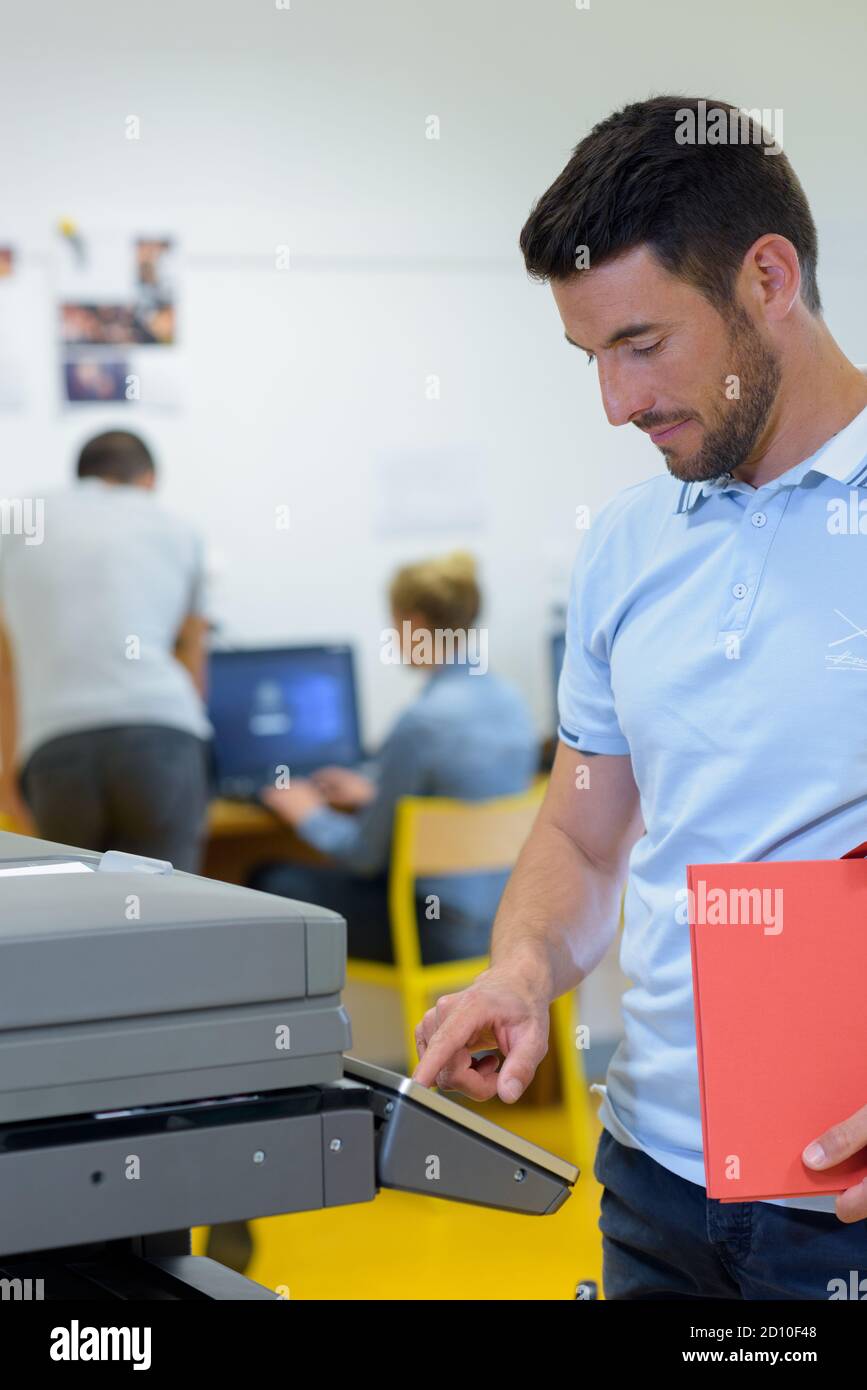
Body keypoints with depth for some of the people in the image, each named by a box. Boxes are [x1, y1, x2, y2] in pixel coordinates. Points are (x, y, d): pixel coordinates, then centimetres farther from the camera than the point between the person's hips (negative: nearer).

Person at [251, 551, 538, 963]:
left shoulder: (423, 721, -22)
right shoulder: (510, 700, 3)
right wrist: (372, 796, 26)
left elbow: (366, 854, -13)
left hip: (443, 934, -8)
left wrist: (309, 815, 6)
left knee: (270, 882, 8)